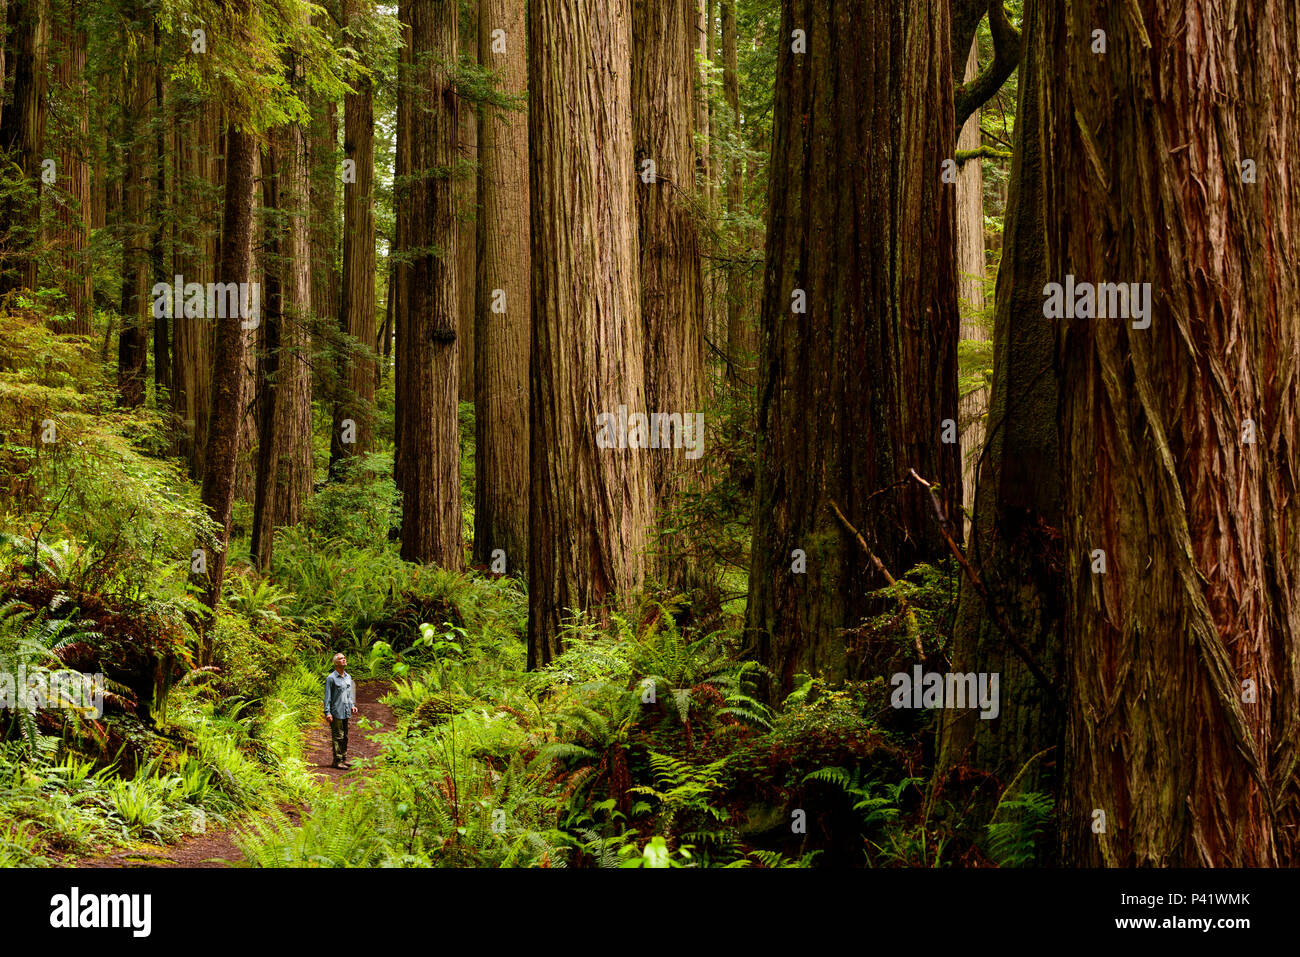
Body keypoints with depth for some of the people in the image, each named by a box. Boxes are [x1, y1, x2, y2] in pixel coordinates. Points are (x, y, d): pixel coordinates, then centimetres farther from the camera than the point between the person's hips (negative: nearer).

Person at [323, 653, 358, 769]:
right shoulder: (331, 678, -8)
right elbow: (327, 697, -9)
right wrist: (327, 712, -14)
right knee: (337, 737, -6)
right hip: (336, 712, -7)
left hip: (346, 712, 7)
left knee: (345, 736, 12)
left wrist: (352, 706, 9)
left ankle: (343, 758, 20)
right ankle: (337, 761, -3)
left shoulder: (348, 677, 13)